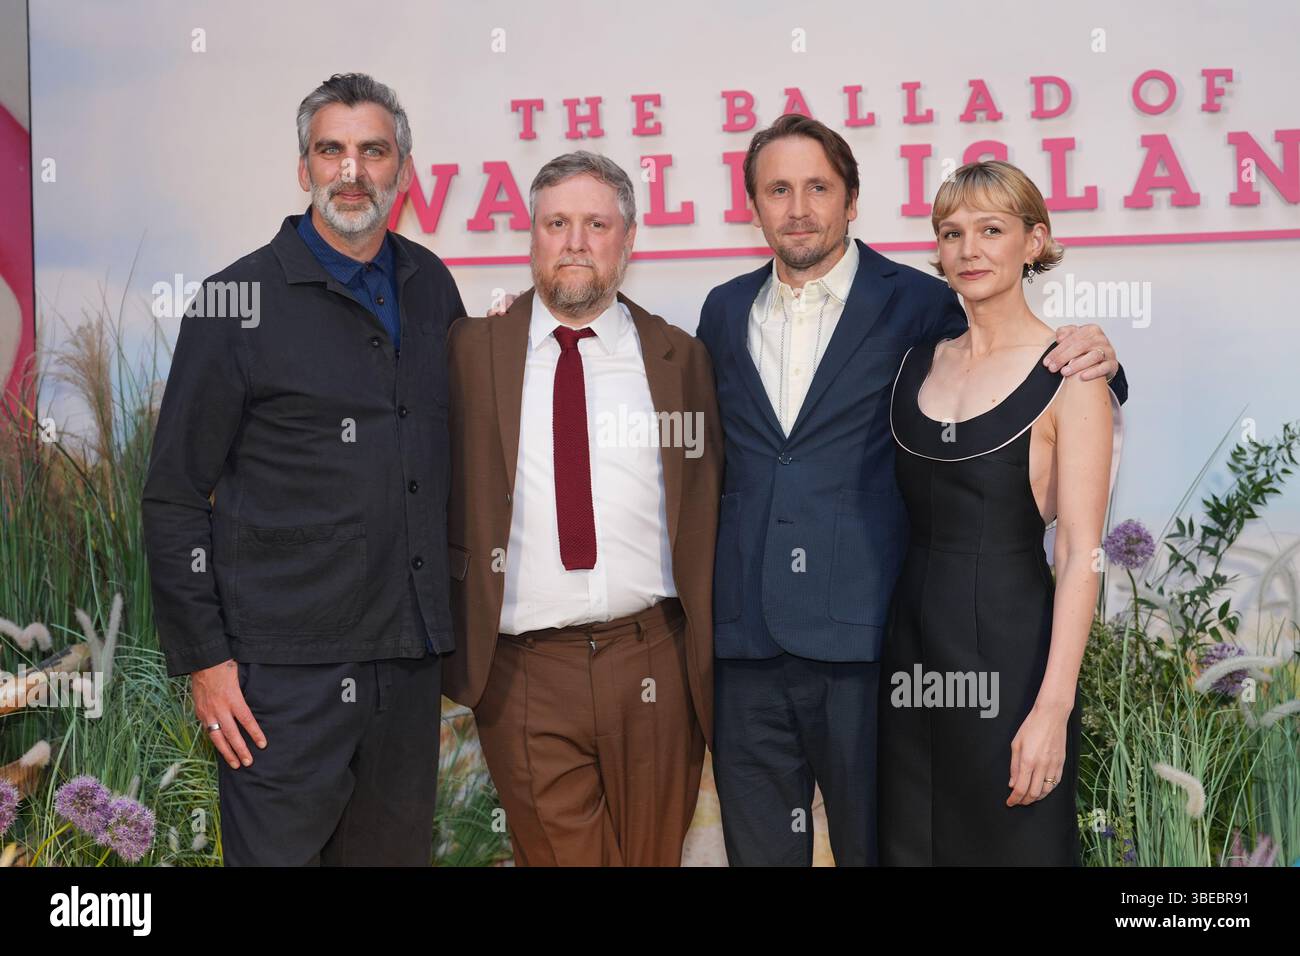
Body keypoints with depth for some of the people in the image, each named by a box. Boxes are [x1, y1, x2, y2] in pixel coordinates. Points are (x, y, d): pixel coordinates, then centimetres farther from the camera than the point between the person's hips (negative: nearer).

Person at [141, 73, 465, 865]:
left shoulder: (431, 288, 9)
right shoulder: (241, 301, -5)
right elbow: (174, 497, -4)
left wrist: (456, 615, 12)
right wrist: (203, 659, -8)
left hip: (409, 658, 5)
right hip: (285, 671, -5)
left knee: (398, 848, 13)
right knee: (276, 849, -1)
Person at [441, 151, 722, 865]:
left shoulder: (678, 358, 8)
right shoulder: (472, 351, 5)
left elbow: (707, 515, 8)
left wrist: (713, 665, 4)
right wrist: (454, 649, 0)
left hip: (653, 671, 1)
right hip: (523, 673, -1)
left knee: (654, 855, 12)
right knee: (555, 853, 2)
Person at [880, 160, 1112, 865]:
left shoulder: (1066, 373, -8)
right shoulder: (919, 361, 9)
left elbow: (1080, 553, -12)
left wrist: (1053, 708, -19)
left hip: (1010, 644, -5)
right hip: (912, 641, 5)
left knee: (1011, 844, 6)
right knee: (908, 843, 13)